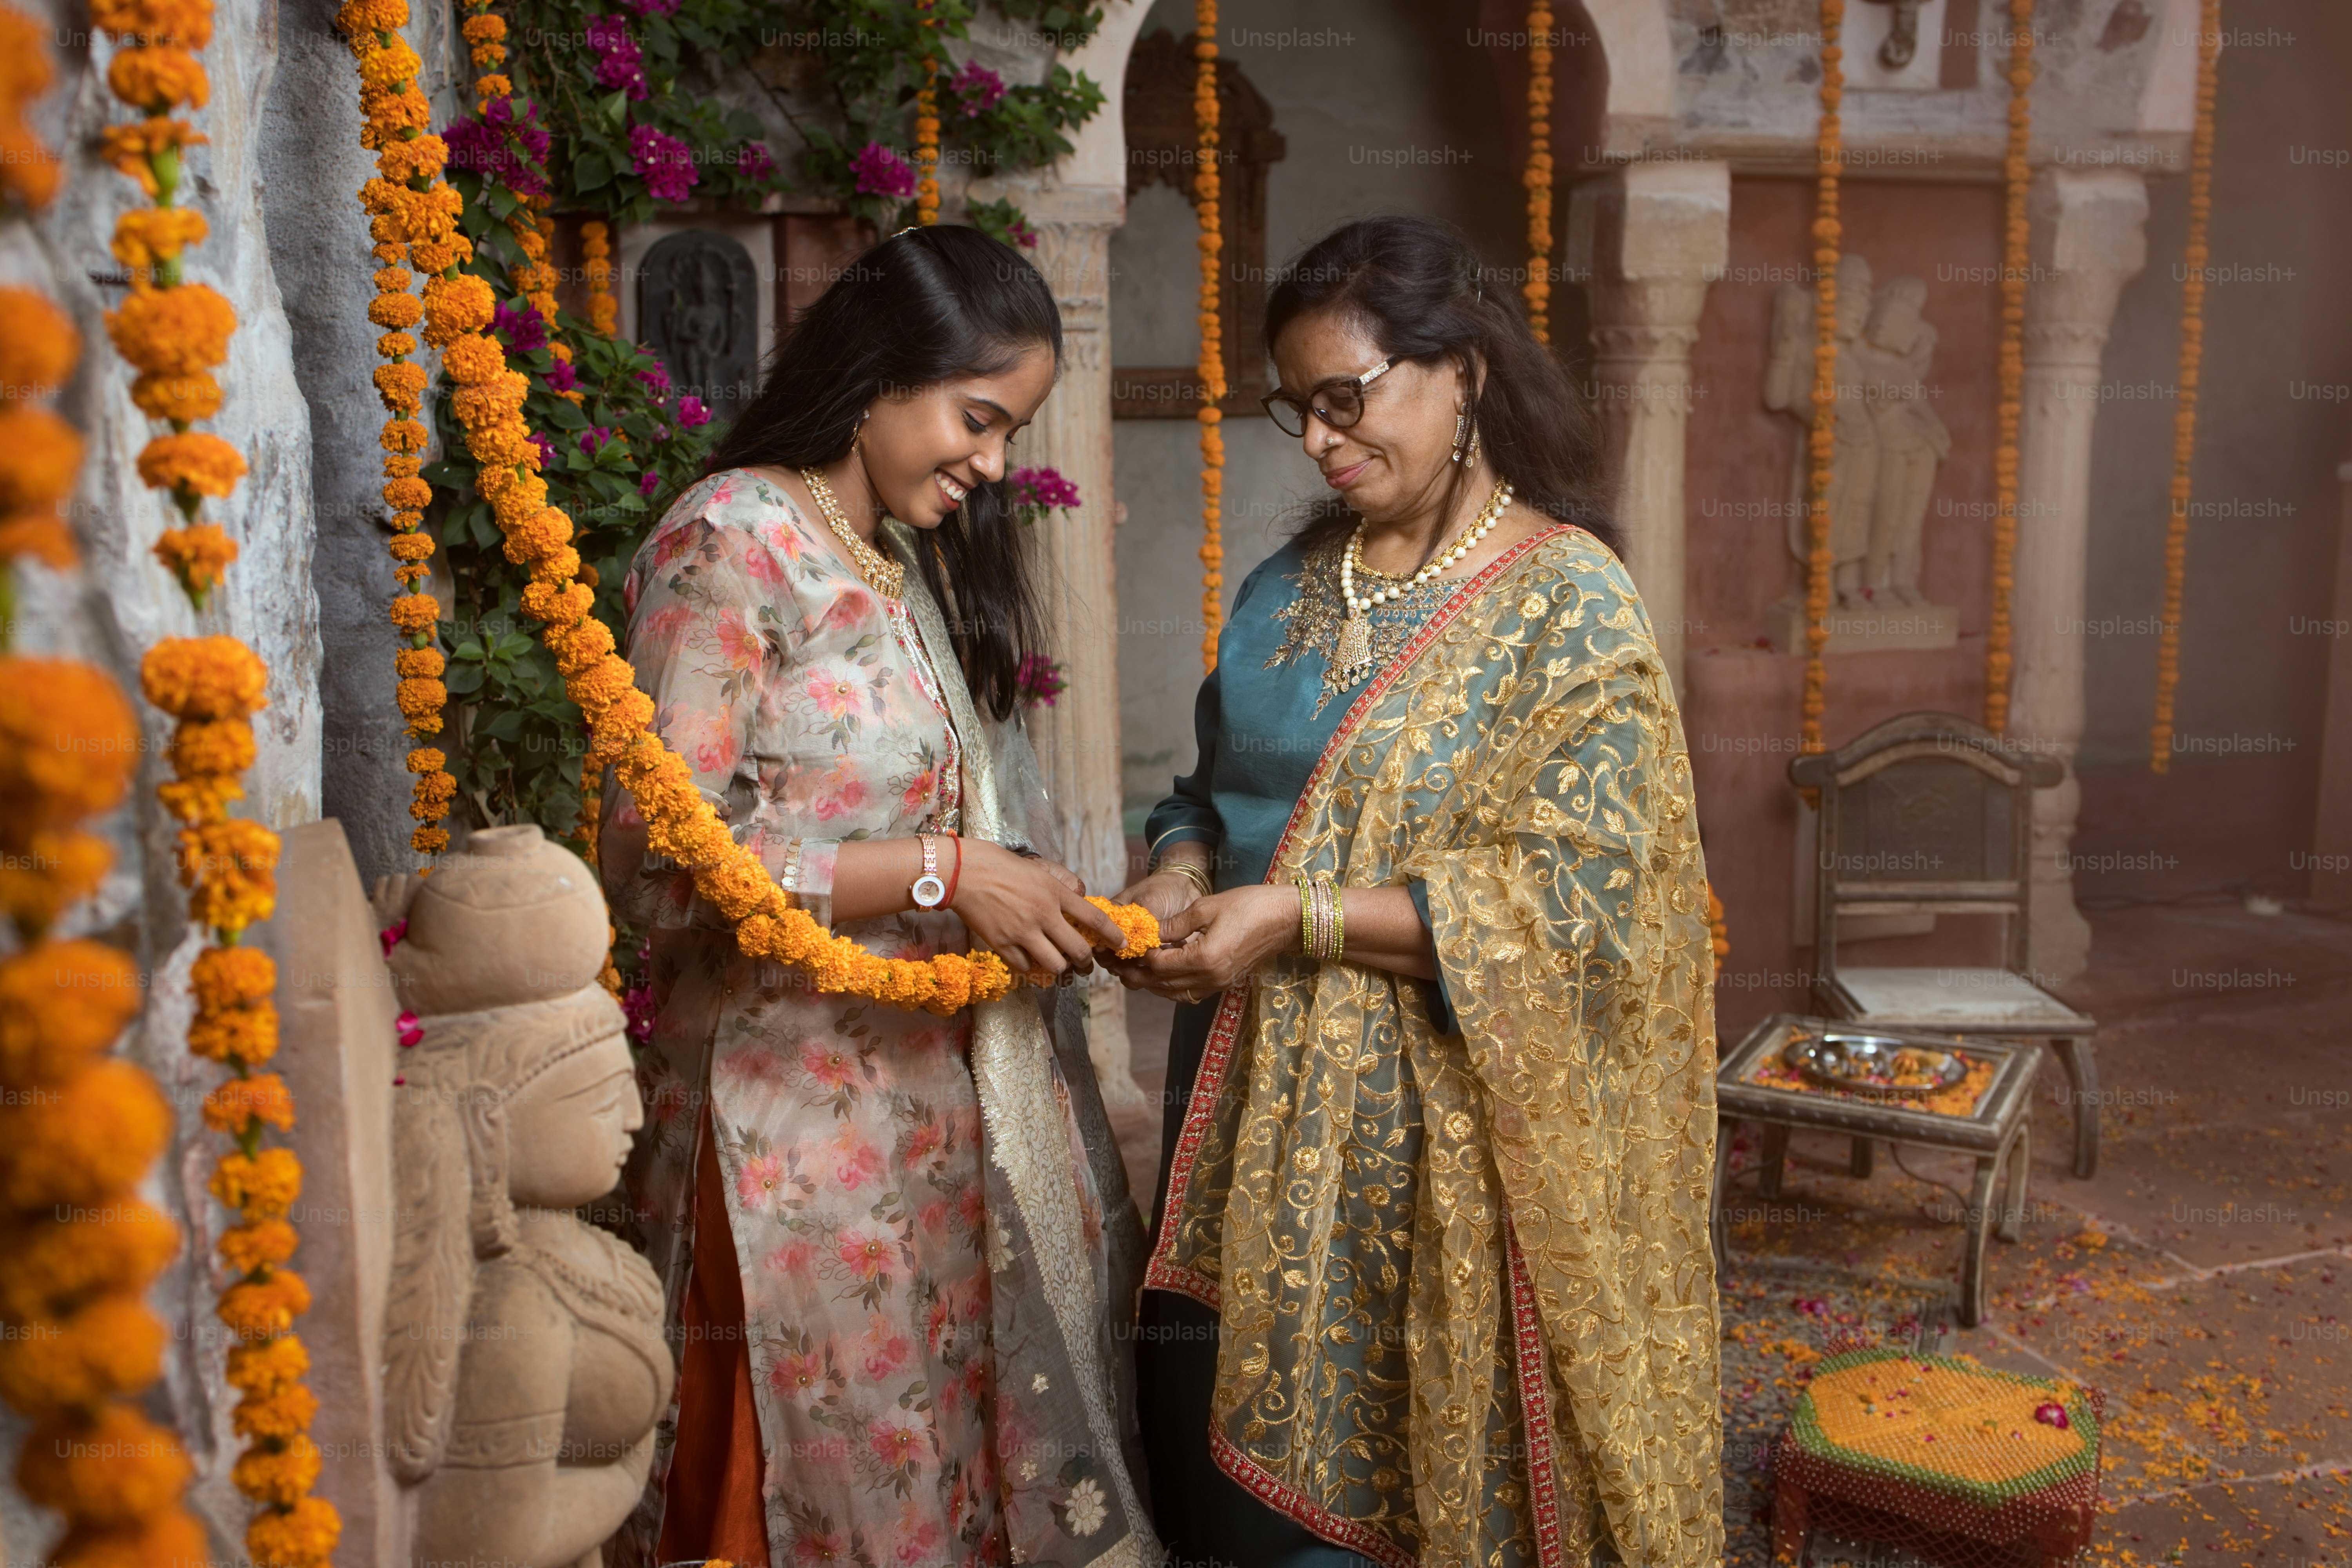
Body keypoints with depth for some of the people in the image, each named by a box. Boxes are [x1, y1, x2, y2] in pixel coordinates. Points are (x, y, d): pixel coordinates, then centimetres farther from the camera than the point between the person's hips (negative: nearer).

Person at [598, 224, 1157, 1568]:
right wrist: (941, 877, -20)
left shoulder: (922, 560, 15)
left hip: (946, 1103, 8)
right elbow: (659, 860, -18)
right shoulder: (731, 545, -11)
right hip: (804, 1122, -7)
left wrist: (1052, 909, 4)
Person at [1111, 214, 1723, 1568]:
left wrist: (1299, 919, -21)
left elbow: (1564, 895, -16)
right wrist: (1182, 877, -5)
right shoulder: (1293, 586, 10)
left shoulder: (1570, 603, -9)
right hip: (1264, 1109, 6)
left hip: (1438, 1135, -5)